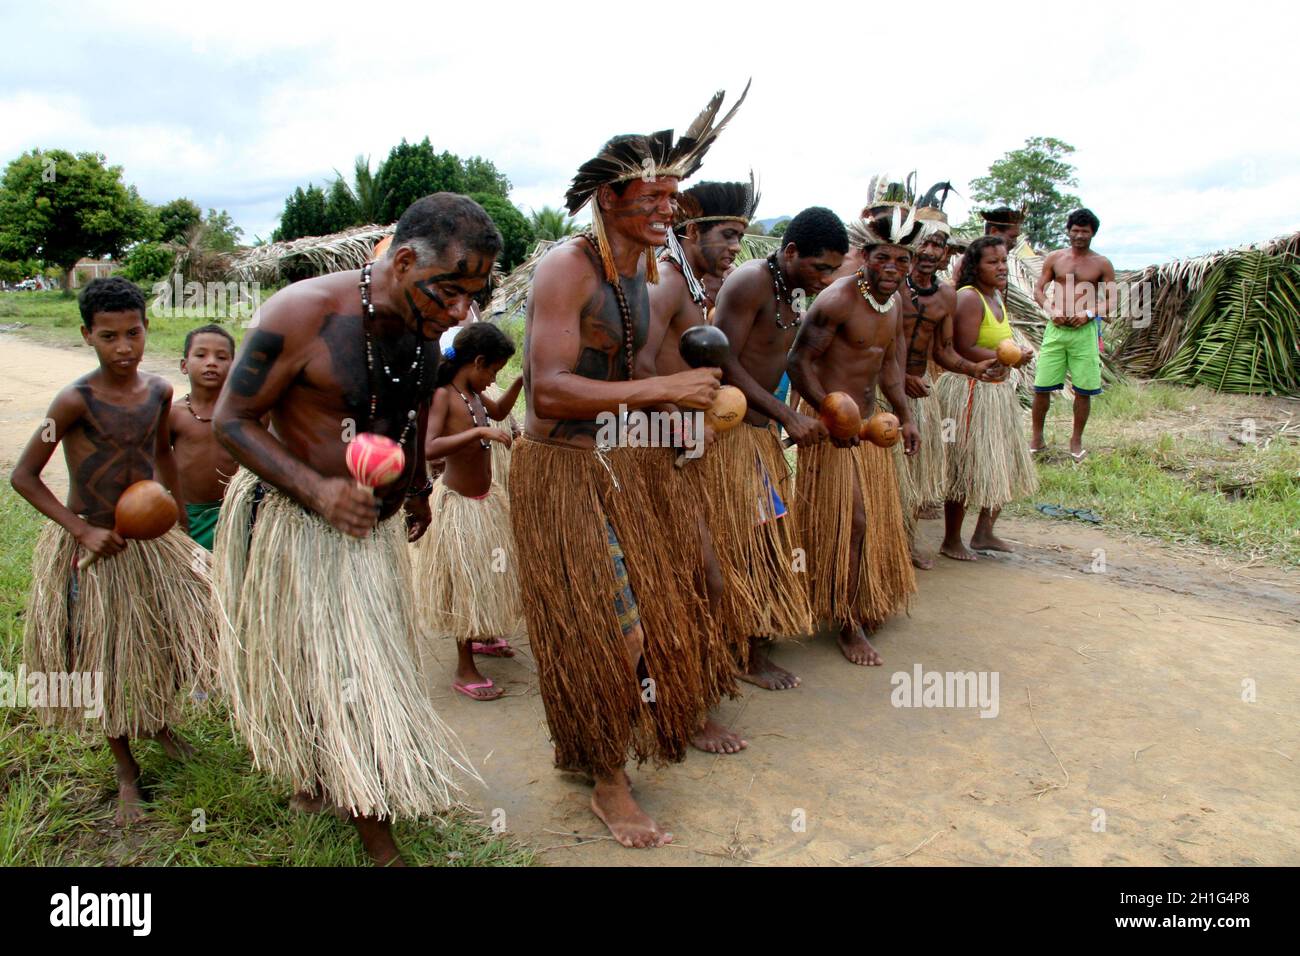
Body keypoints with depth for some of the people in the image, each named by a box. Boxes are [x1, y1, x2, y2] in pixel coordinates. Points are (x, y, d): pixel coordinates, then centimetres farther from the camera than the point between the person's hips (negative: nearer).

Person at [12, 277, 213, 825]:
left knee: (183, 639, 7)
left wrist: (181, 522, 18)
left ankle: (156, 721, 38)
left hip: (151, 539, 4)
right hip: (91, 547, -4)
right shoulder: (76, 400, -19)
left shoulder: (158, 391, -4)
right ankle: (126, 770, 27)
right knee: (105, 662, 8)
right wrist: (83, 531, -19)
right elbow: (23, 476, -14)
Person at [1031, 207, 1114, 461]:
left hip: (1085, 331, -1)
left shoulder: (1102, 264, 4)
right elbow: (1039, 290, 8)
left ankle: (1076, 441, 18)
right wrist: (1052, 311, -10)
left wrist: (1088, 314, -13)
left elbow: (1111, 301, 4)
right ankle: (1037, 439, 13)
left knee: (1083, 390, 3)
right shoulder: (1054, 258, 7)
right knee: (1041, 387, -1)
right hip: (1056, 329, 1)